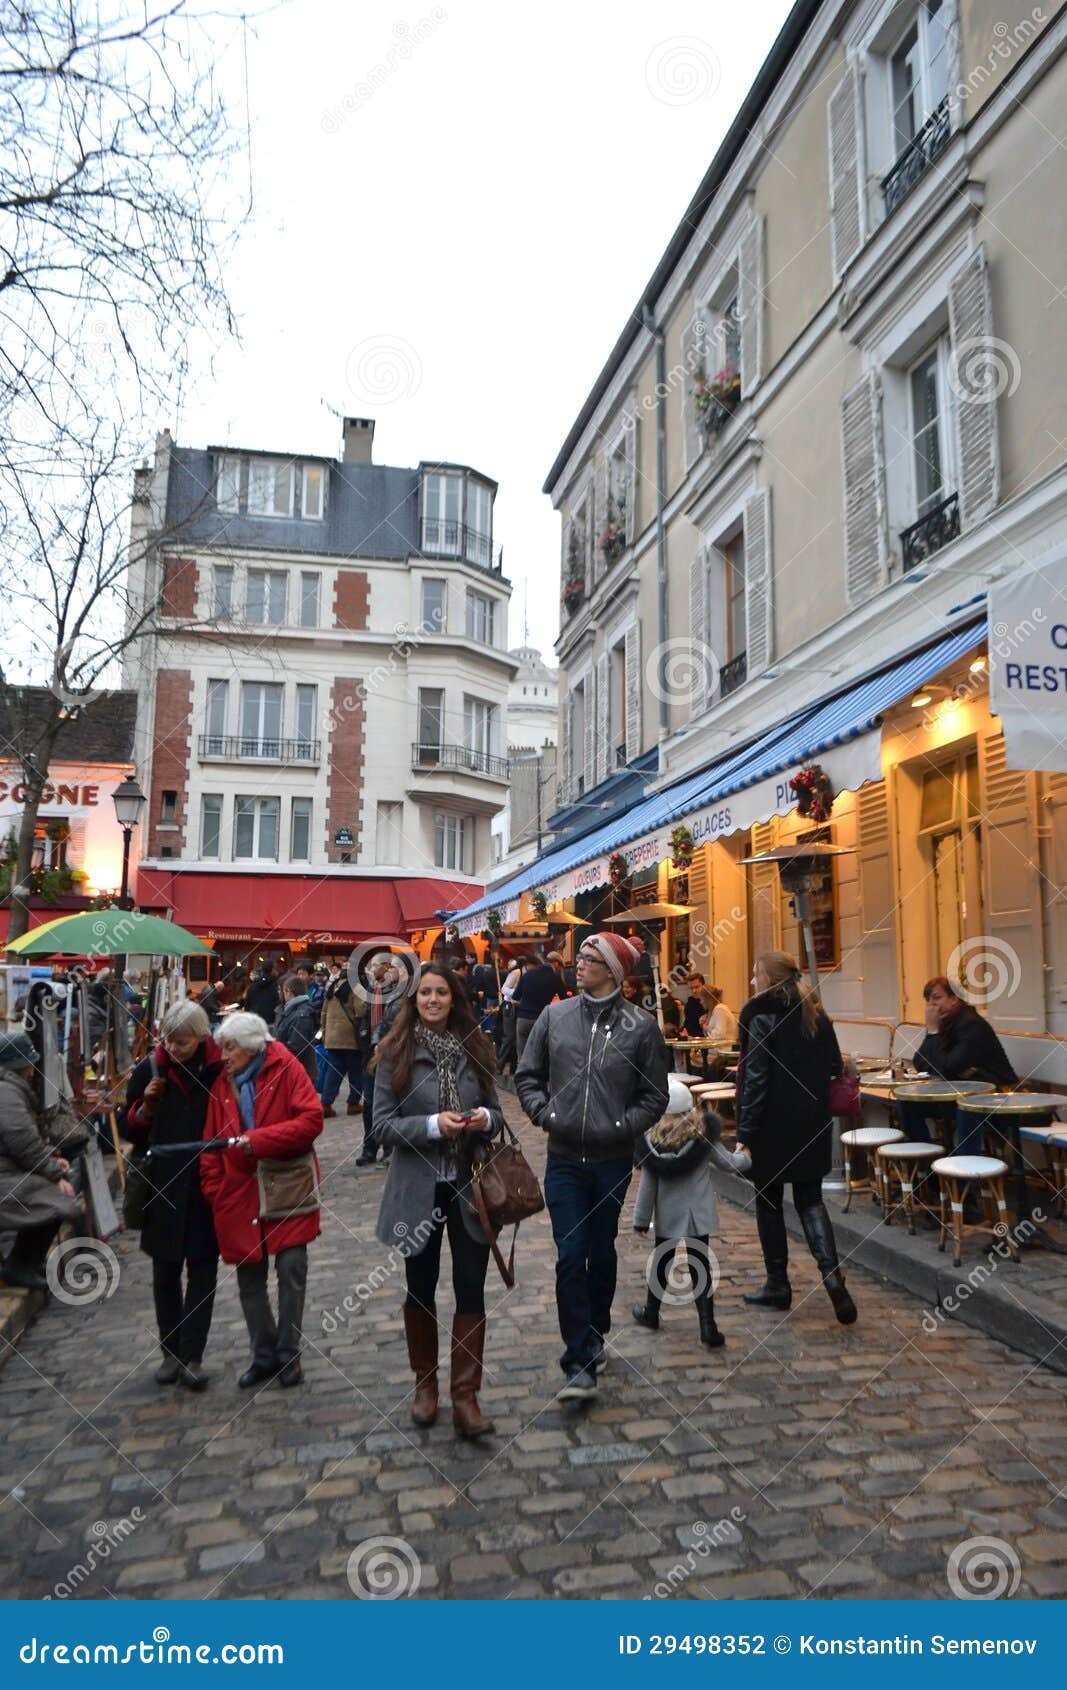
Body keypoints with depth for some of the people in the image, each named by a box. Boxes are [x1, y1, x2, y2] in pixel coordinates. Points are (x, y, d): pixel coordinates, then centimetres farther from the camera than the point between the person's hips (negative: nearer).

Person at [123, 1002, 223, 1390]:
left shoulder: (220, 1070, -11)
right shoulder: (150, 1070, -2)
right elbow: (132, 1130, 6)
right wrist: (146, 1106, -13)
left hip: (207, 1187, -2)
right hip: (163, 1187, 3)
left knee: (202, 1272, 6)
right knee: (165, 1273, 12)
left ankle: (192, 1357, 17)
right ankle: (170, 1352, 27)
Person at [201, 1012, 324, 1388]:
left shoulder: (286, 1068, -8)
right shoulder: (222, 1082, 5)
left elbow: (311, 1120, -17)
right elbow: (211, 1142, 7)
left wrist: (256, 1140, -19)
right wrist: (214, 1191, -2)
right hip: (240, 1192, 4)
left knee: (291, 1268, -3)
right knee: (249, 1278, 11)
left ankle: (288, 1354, 17)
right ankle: (264, 1356, 28)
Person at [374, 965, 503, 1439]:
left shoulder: (474, 1048, 0)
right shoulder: (395, 1053, -7)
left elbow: (495, 1112, 8)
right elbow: (383, 1123, -9)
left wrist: (485, 1118, -14)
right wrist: (432, 1125, -23)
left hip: (470, 1187, 1)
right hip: (418, 1189, -1)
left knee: (471, 1291, 3)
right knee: (420, 1290, 15)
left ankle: (465, 1396, 17)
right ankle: (425, 1383, 37)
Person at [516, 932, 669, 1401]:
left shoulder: (641, 1027, -7)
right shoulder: (555, 1016, -1)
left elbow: (654, 1096, -1)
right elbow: (527, 1076, 8)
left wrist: (623, 1125, -13)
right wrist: (543, 1112, -7)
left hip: (613, 1159, 0)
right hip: (564, 1158, 1)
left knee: (601, 1253, 16)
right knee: (571, 1257, -3)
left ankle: (595, 1334, 40)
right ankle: (580, 1364, 5)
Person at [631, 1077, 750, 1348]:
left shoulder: (652, 1139, -10)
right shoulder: (703, 1133, -10)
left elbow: (647, 1185, -7)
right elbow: (728, 1163, 1)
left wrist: (641, 1219, 2)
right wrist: (745, 1157, 23)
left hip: (667, 1216, 1)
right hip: (698, 1214, -1)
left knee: (661, 1261, 18)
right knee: (700, 1268, 5)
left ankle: (651, 1312, 35)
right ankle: (708, 1328, 0)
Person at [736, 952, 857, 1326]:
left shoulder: (761, 1017, -13)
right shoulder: (816, 1014, 6)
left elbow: (755, 1081, -16)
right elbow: (833, 1067, 10)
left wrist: (744, 1135, -14)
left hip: (773, 1126, -5)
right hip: (813, 1125, 5)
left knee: (768, 1202, 9)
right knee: (810, 1200, 13)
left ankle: (778, 1286, 17)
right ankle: (831, 1273, -6)